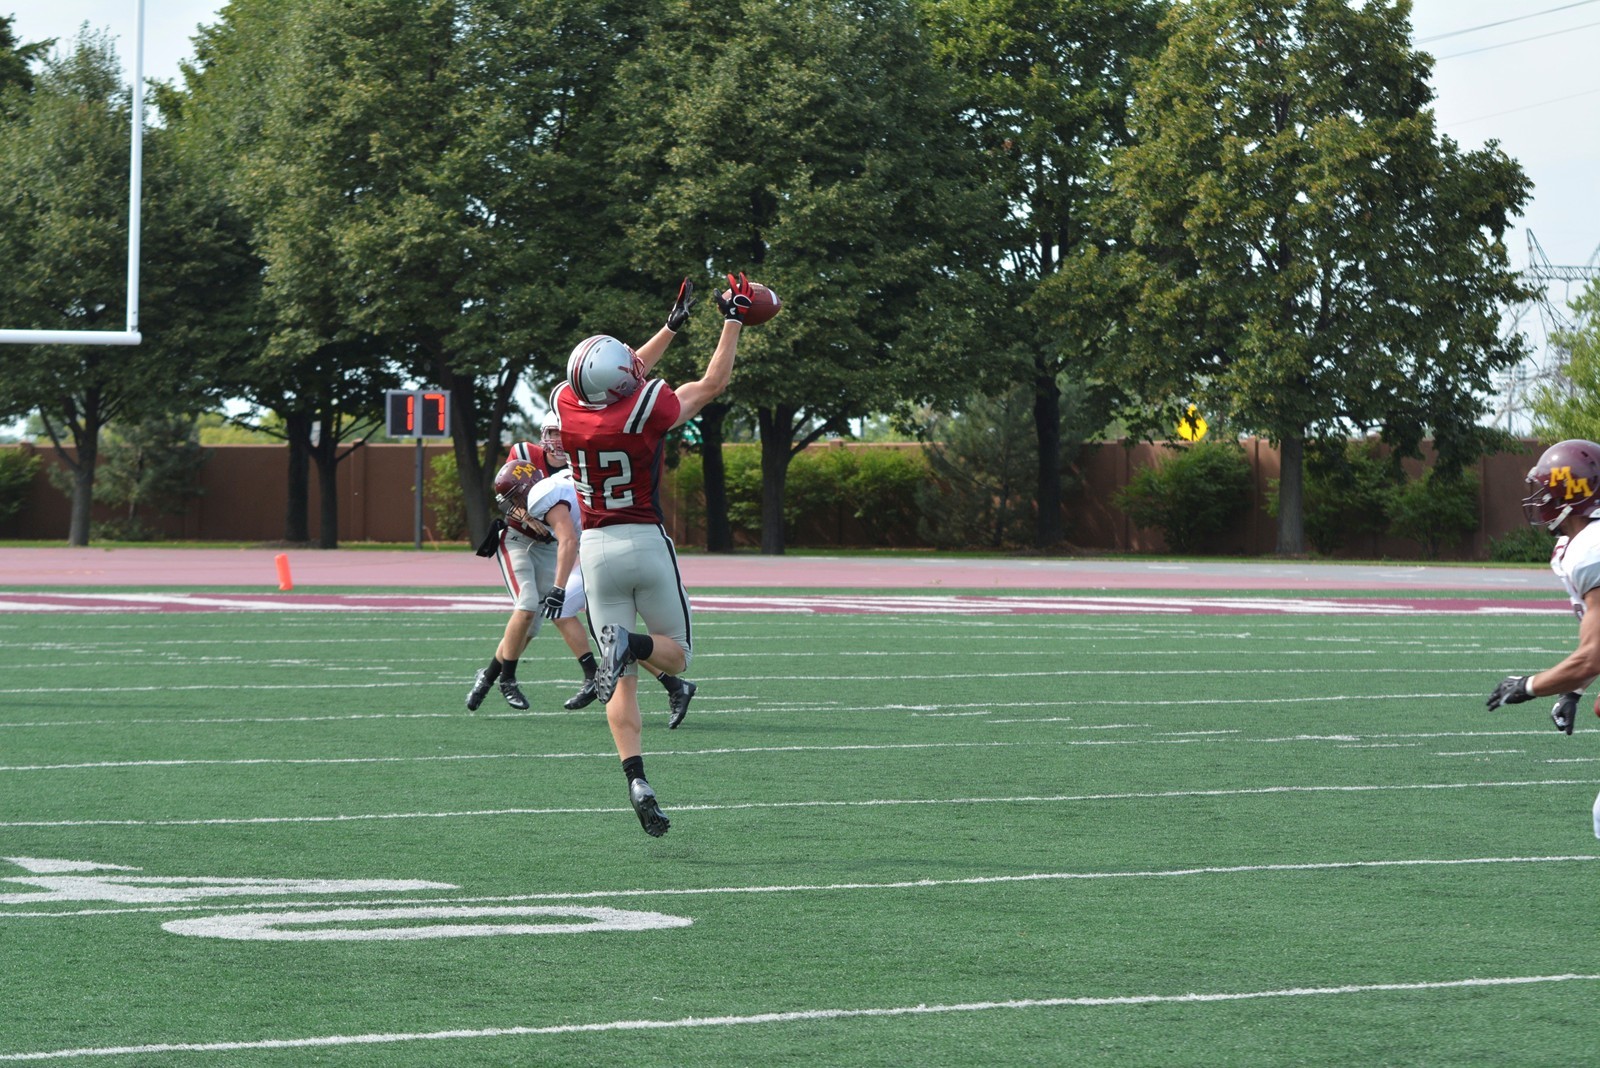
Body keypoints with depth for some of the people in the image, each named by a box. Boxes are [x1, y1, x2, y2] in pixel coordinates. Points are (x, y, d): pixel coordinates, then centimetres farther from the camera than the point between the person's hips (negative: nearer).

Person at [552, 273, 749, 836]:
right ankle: (630, 643, -21)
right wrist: (733, 320, 12)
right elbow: (713, 383, 0)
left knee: (624, 681, 4)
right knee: (676, 652, 14)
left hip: (597, 549, 4)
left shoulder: (568, 406, -4)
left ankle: (636, 780, -12)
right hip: (647, 543, -3)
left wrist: (673, 325, 24)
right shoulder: (644, 411, -16)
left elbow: (624, 380, 16)